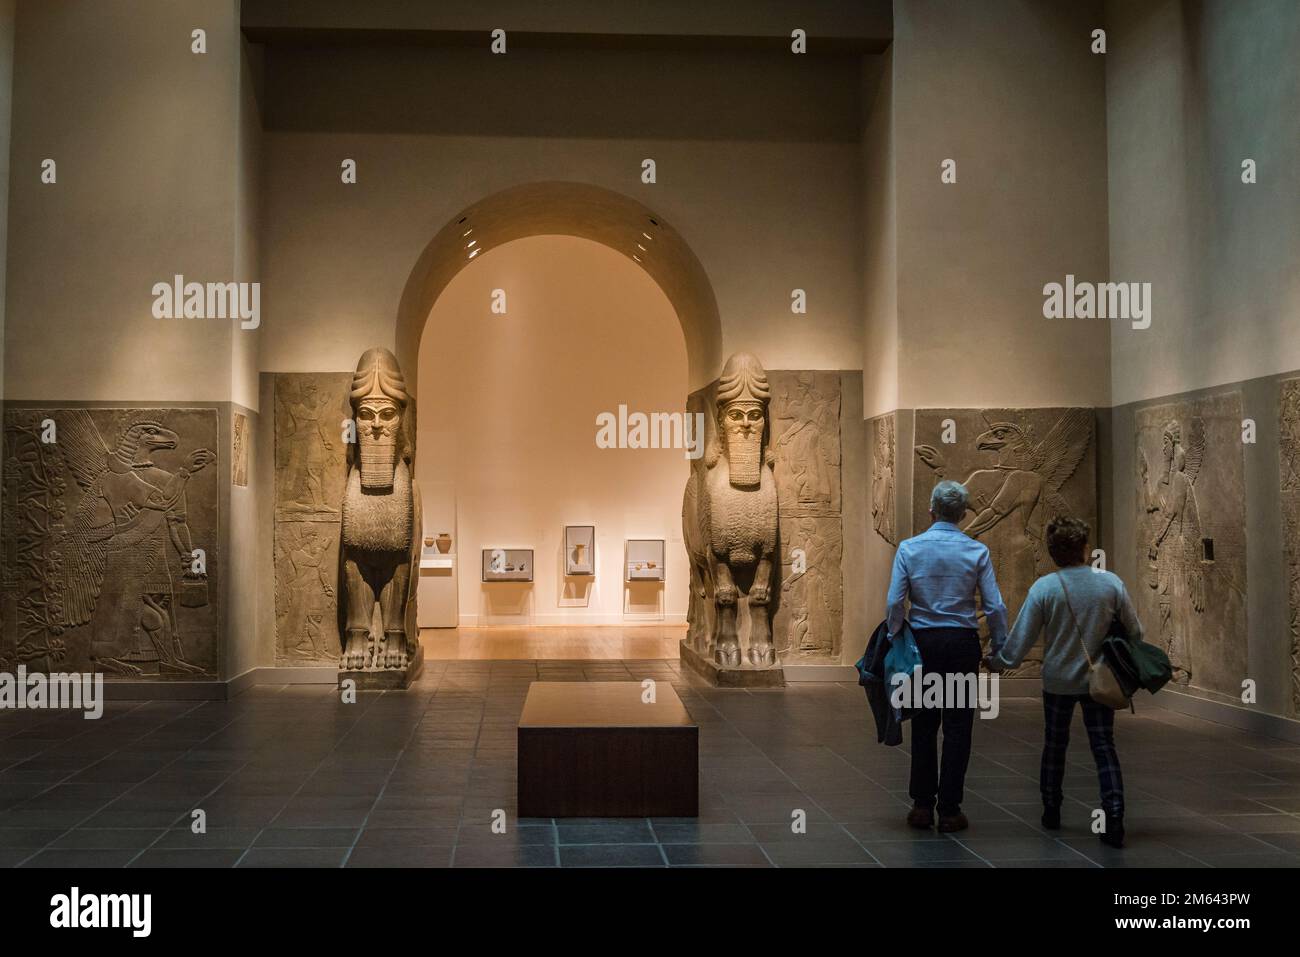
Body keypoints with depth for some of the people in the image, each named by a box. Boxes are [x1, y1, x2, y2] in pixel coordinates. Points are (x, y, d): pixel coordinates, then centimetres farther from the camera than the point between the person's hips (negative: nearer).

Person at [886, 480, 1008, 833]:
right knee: (957, 727, 5)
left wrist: (894, 640, 5)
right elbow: (994, 607, -5)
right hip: (962, 643, -1)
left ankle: (922, 805, 15)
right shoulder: (977, 551, -3)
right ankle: (949, 810, 7)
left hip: (922, 641, 1)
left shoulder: (909, 548, -3)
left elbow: (895, 602, -7)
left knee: (924, 724, 11)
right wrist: (1000, 649, 6)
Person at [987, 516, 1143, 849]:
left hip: (1058, 681, 0)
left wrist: (995, 662, 5)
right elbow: (1135, 632, -3)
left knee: (1054, 745, 17)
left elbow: (1020, 641, -11)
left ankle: (1051, 811, 27)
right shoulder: (1111, 583, -11)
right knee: (1104, 746, 6)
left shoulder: (1043, 588, -14)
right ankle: (1113, 814, -7)